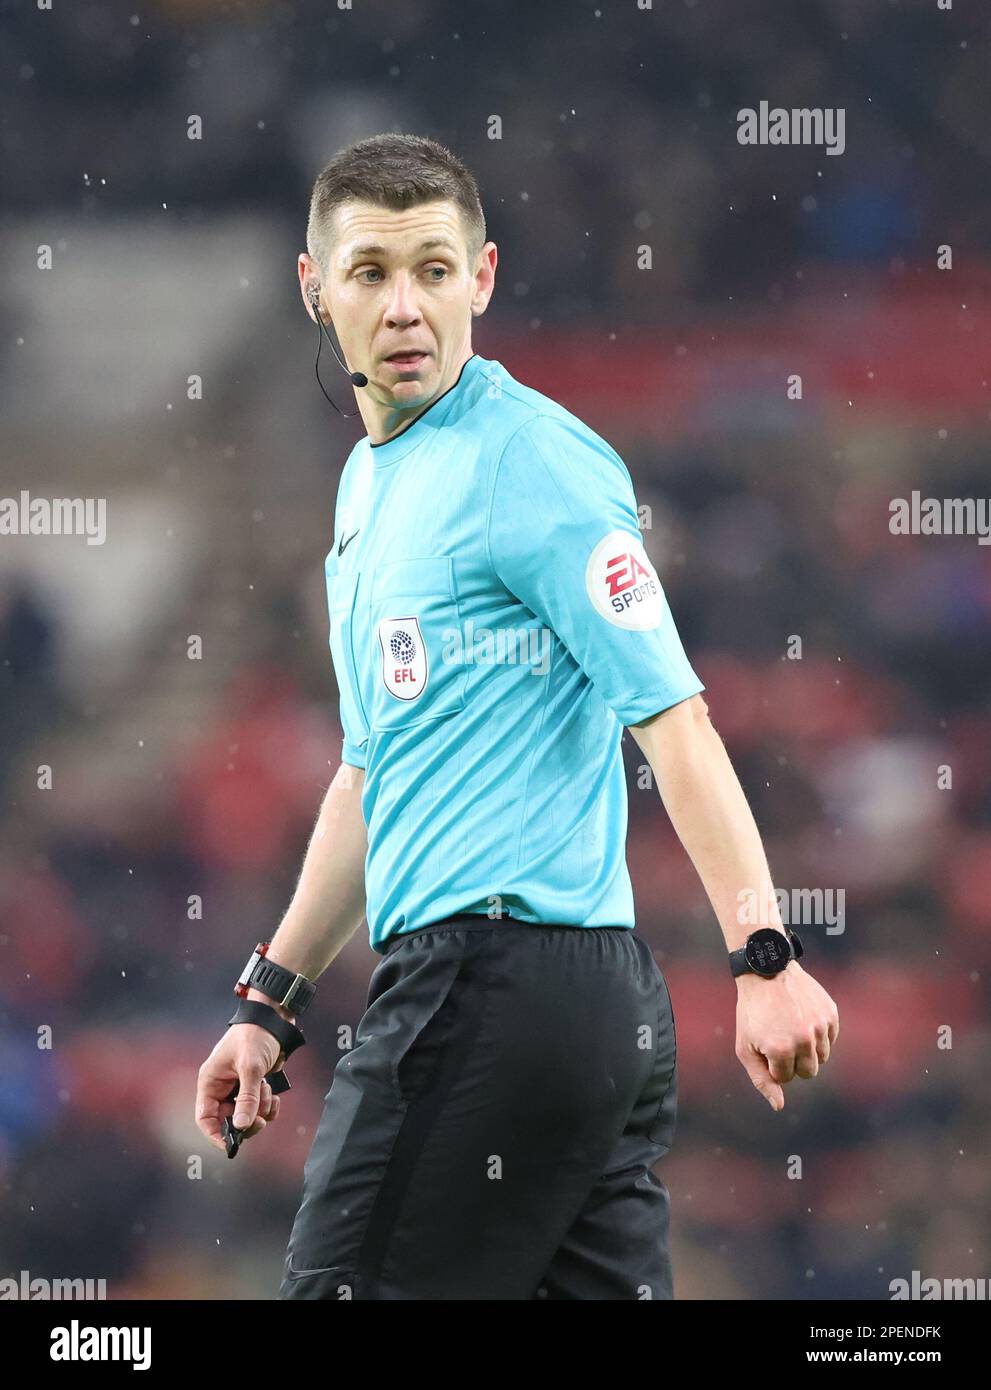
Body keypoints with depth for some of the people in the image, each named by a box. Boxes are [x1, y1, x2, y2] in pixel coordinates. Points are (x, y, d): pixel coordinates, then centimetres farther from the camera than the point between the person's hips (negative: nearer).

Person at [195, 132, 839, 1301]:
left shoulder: (531, 459, -9)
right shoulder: (370, 480, 20)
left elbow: (673, 715, -17)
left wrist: (765, 957, -25)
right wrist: (272, 1000, 26)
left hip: (499, 976, -9)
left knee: (347, 1284, -8)